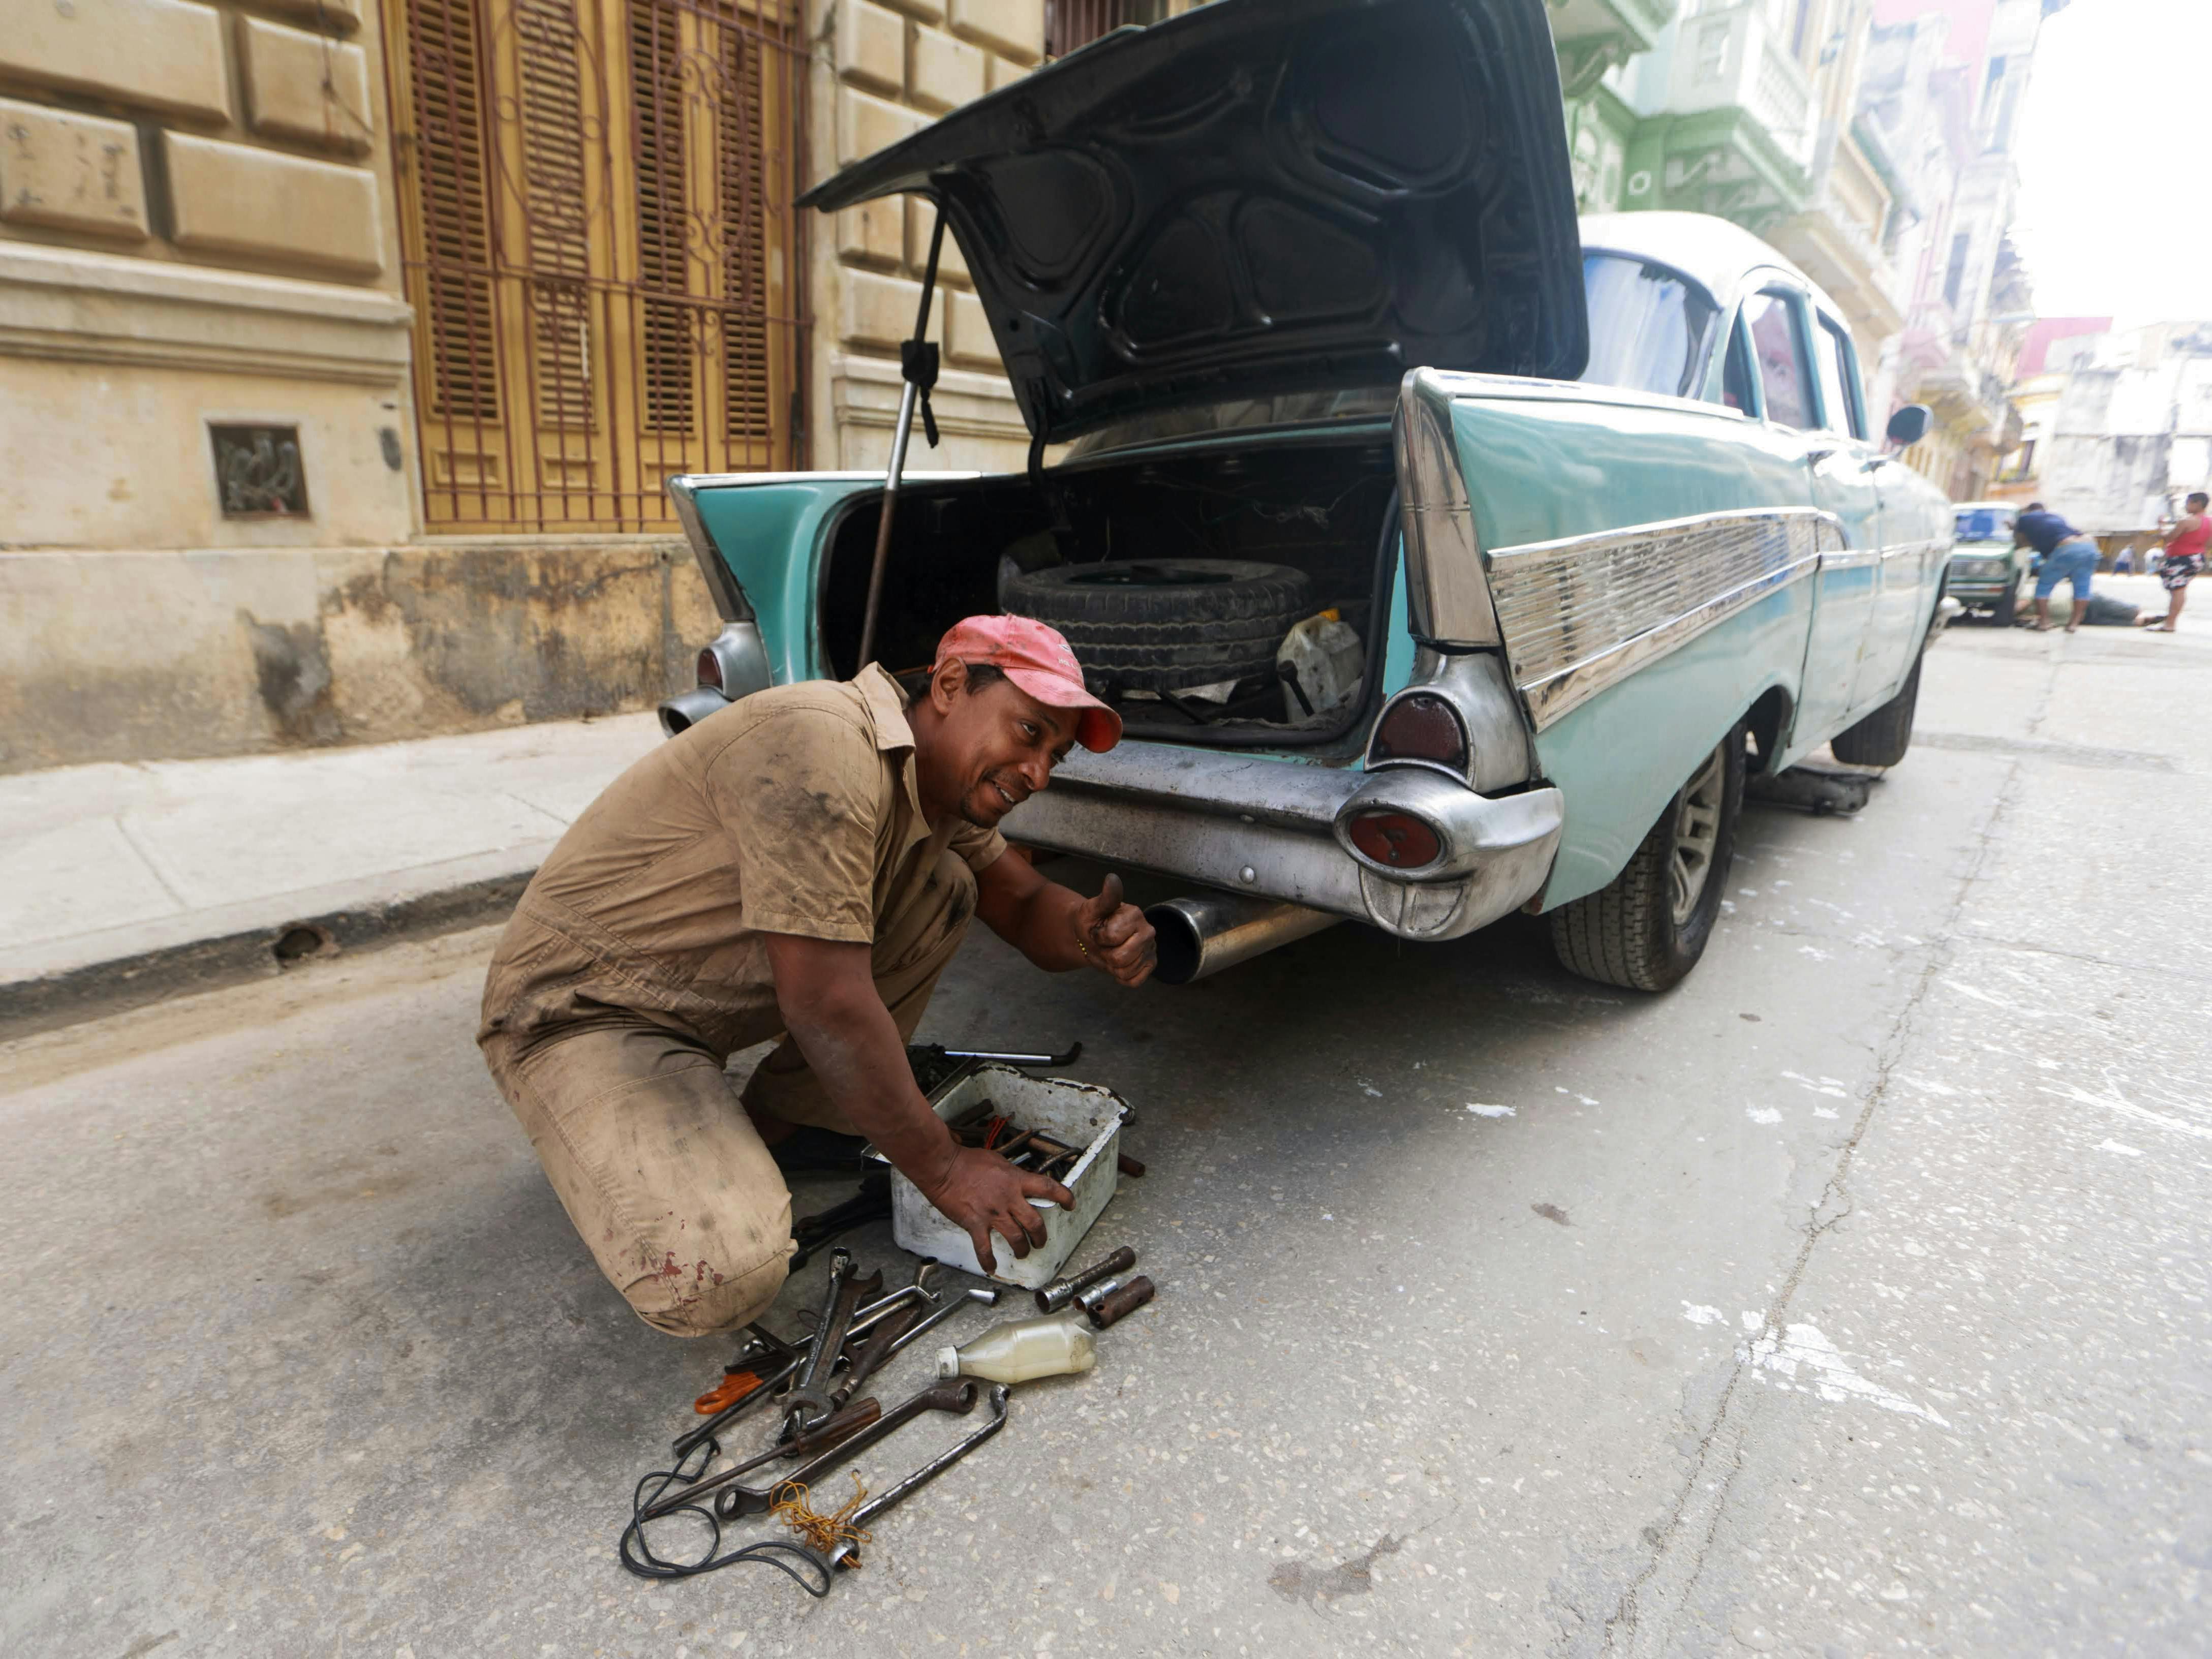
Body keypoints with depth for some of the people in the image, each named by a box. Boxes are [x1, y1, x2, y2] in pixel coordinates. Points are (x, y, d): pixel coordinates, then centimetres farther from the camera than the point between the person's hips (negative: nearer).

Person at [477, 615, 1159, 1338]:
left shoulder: (945, 778, 0)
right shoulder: (823, 744, -30)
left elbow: (1025, 905, 9)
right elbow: (825, 1003, -31)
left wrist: (1092, 931, -17)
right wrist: (941, 1168, -21)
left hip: (721, 999, 9)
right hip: (583, 1008, -8)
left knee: (946, 886, -2)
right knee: (720, 1280, -28)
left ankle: (777, 1124, 7)